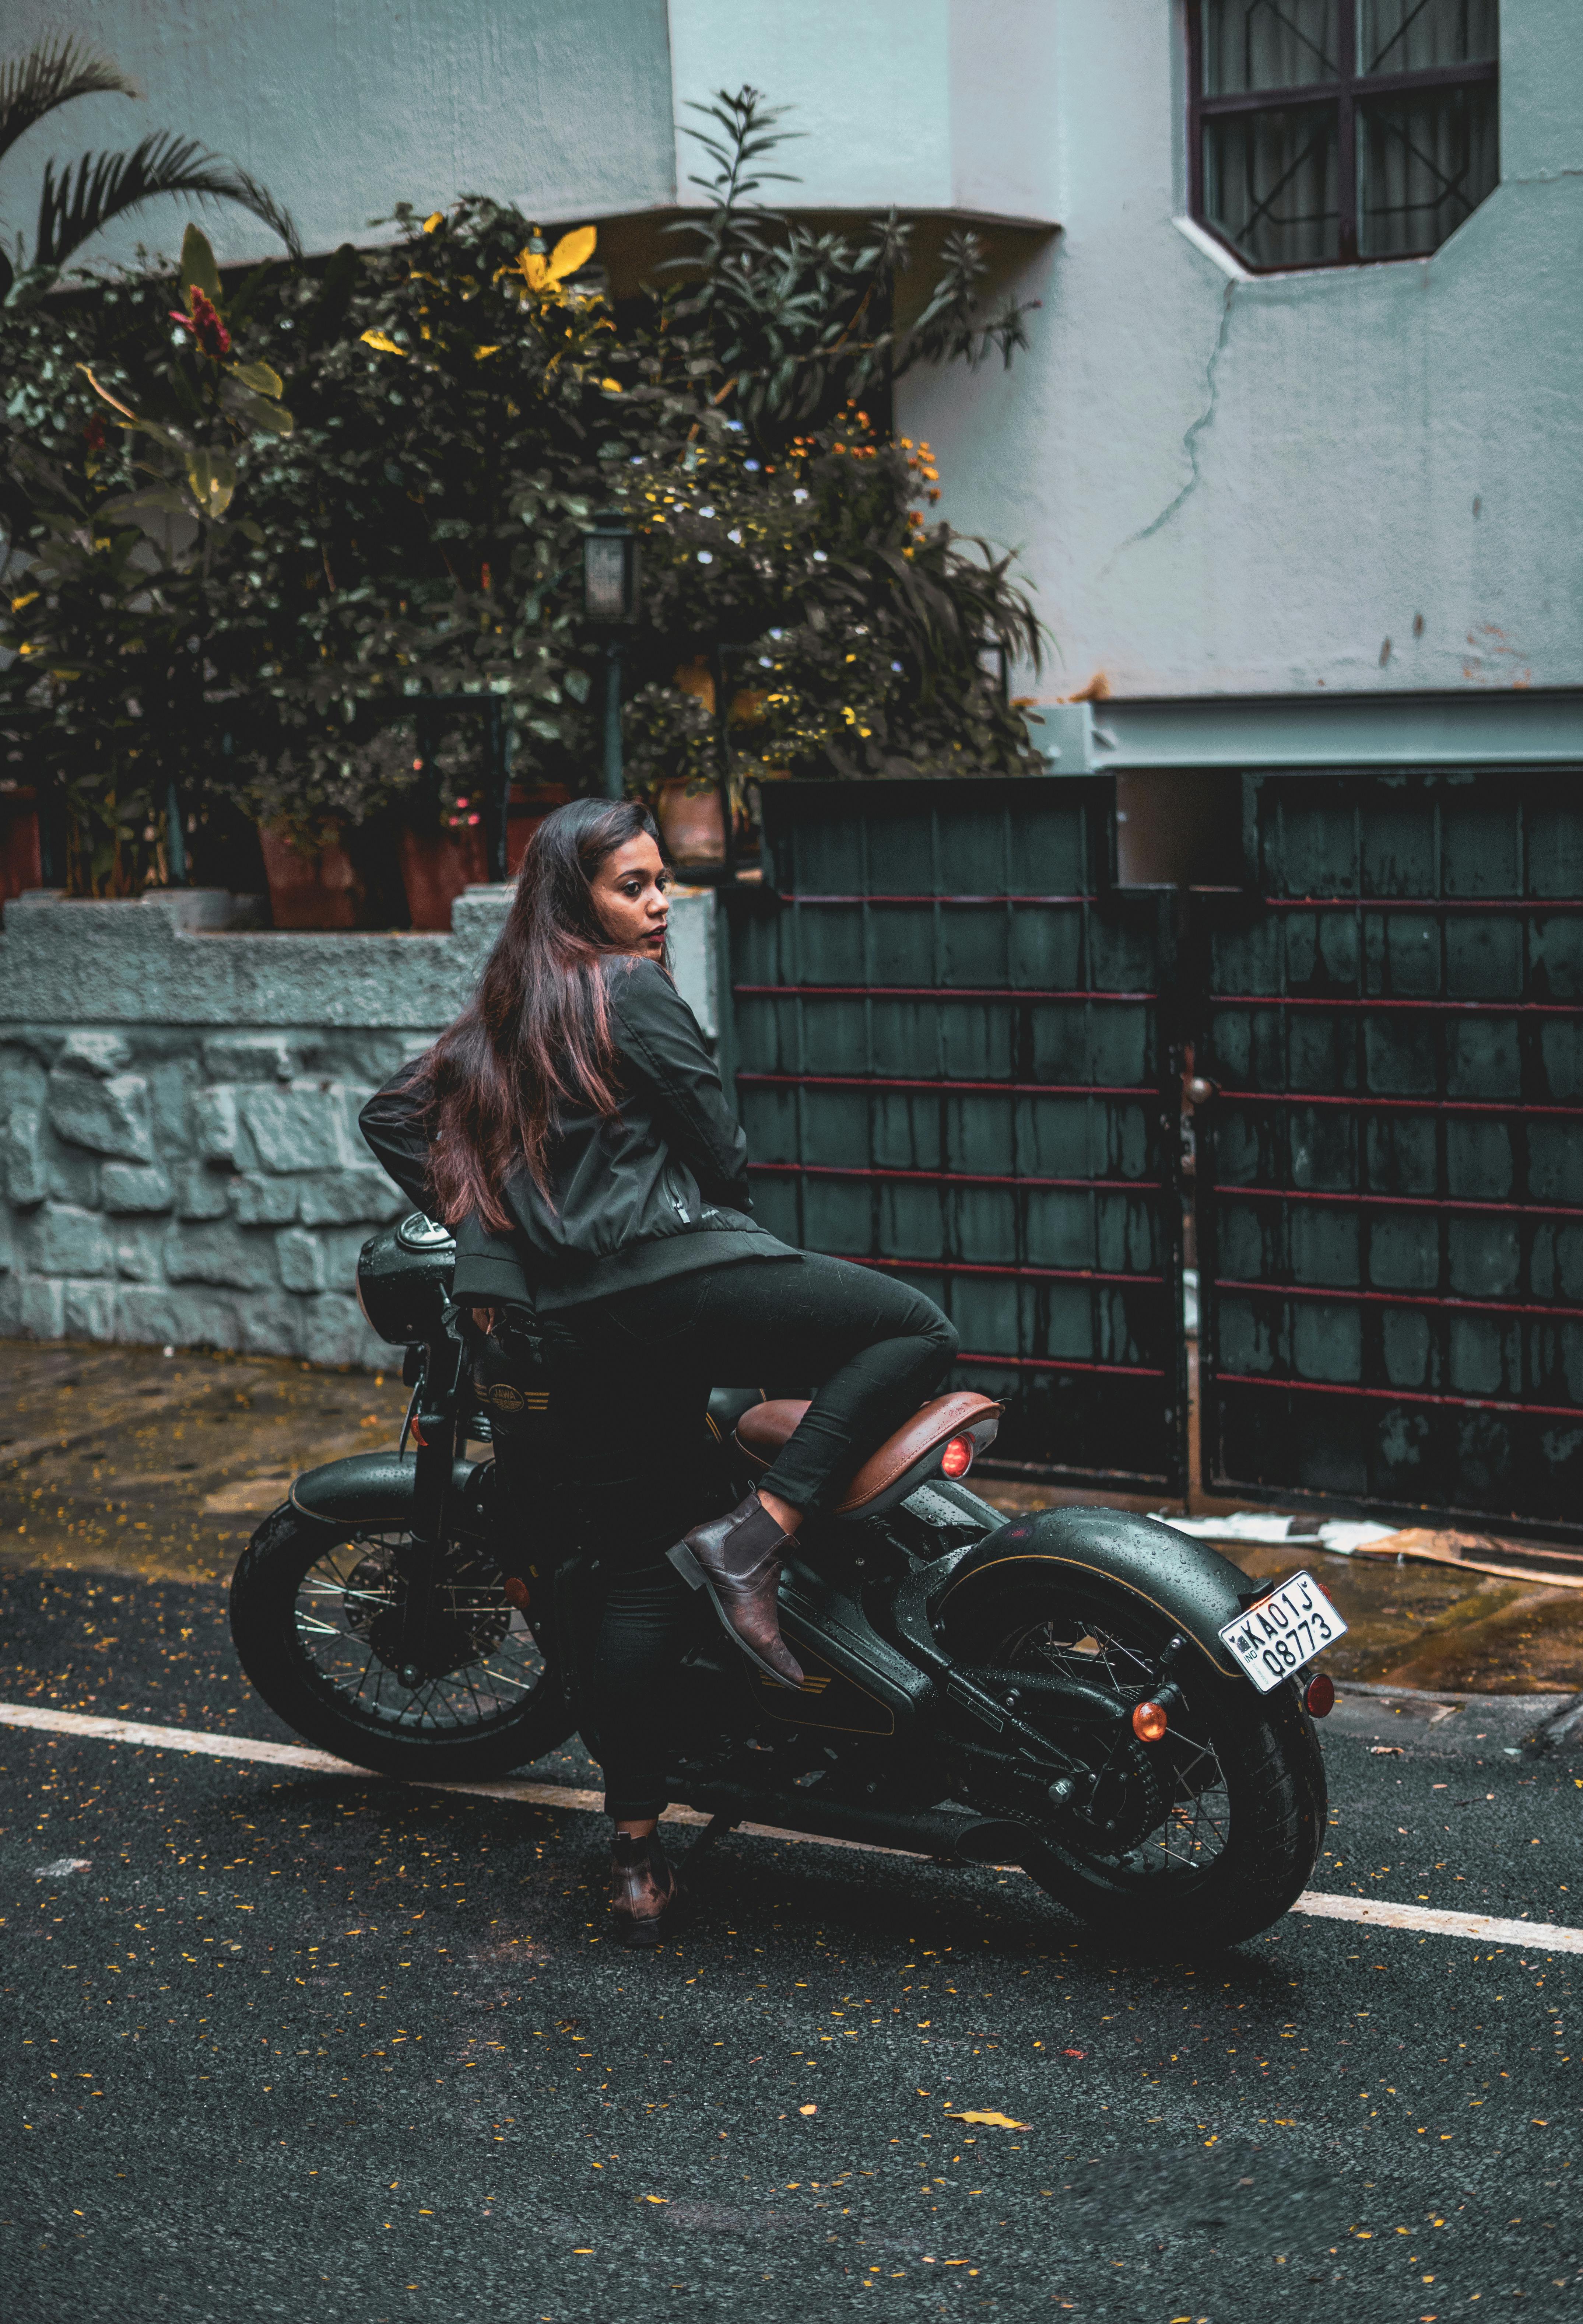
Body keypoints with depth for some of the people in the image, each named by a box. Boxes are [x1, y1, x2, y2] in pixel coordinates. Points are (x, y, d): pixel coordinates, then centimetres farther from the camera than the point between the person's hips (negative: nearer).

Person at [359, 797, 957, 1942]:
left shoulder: (501, 1013, 21)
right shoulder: (634, 992, -1)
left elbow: (392, 1114, 25)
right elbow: (720, 1149, -1)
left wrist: (473, 1219, 26)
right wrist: (734, 1222, 20)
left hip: (568, 1326, 8)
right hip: (675, 1272, -8)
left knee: (638, 1578, 10)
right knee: (917, 1331, -4)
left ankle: (638, 1856, 9)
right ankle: (752, 1536, -16)